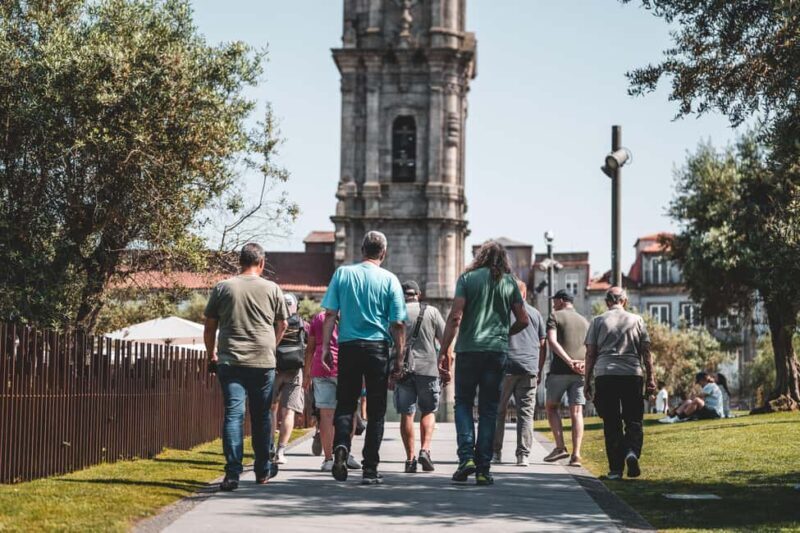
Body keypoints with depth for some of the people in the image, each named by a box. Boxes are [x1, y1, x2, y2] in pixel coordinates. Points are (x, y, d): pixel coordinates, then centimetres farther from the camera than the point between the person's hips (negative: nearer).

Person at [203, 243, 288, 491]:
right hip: (263, 362, 0)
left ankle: (232, 472, -12)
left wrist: (211, 354, 23)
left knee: (233, 414, -3)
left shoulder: (222, 288, 4)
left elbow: (209, 327, 8)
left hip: (230, 361, 0)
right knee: (261, 416, 12)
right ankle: (263, 470, 23)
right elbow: (282, 324, 14)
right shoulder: (272, 289, 4)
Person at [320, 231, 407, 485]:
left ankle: (341, 446, -16)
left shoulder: (342, 273, 2)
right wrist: (399, 359, 4)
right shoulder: (390, 280, -1)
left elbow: (330, 314, -1)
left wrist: (325, 347, 5)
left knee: (344, 404, 11)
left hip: (348, 347, 1)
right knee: (376, 411, 6)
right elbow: (398, 323, -2)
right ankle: (370, 468, 5)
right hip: (378, 348, -1)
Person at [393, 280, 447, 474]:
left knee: (406, 414, 4)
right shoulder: (432, 312, 6)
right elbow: (445, 341, 5)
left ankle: (410, 458, 2)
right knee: (428, 411, 12)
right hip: (427, 368, 0)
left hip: (402, 369, 0)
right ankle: (425, 450, -6)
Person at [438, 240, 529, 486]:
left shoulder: (467, 278, 2)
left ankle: (466, 456, -7)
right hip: (497, 351, 1)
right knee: (489, 409, 7)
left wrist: (443, 351, -6)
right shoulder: (509, 282, 8)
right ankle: (483, 469, 5)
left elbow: (455, 316, -8)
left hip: (469, 349, -1)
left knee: (463, 403, 11)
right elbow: (523, 320, 8)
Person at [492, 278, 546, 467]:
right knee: (526, 413, 3)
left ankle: (496, 453, 8)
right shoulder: (535, 313, 11)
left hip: (505, 367, -2)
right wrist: (539, 371, 18)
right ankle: (523, 455, -3)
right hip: (529, 369, 2)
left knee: (498, 411, 8)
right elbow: (542, 345, 12)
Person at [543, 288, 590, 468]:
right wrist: (585, 363, -7)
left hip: (560, 370, -4)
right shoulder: (585, 322, 20)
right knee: (576, 412, 1)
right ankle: (576, 455, -7)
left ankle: (560, 447, 0)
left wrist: (569, 361, -17)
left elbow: (552, 341, -12)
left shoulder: (555, 317, 4)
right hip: (580, 372, 4)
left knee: (551, 406, 11)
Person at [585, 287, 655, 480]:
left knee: (611, 423, 4)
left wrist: (587, 380, 9)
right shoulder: (636, 320, 10)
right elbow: (646, 351, 7)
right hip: (632, 375, 0)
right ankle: (632, 451, -20)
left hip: (605, 375, 0)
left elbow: (590, 353, 5)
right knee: (634, 420, 7)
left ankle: (616, 469, 1)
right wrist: (650, 378, 10)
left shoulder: (597, 321, 9)